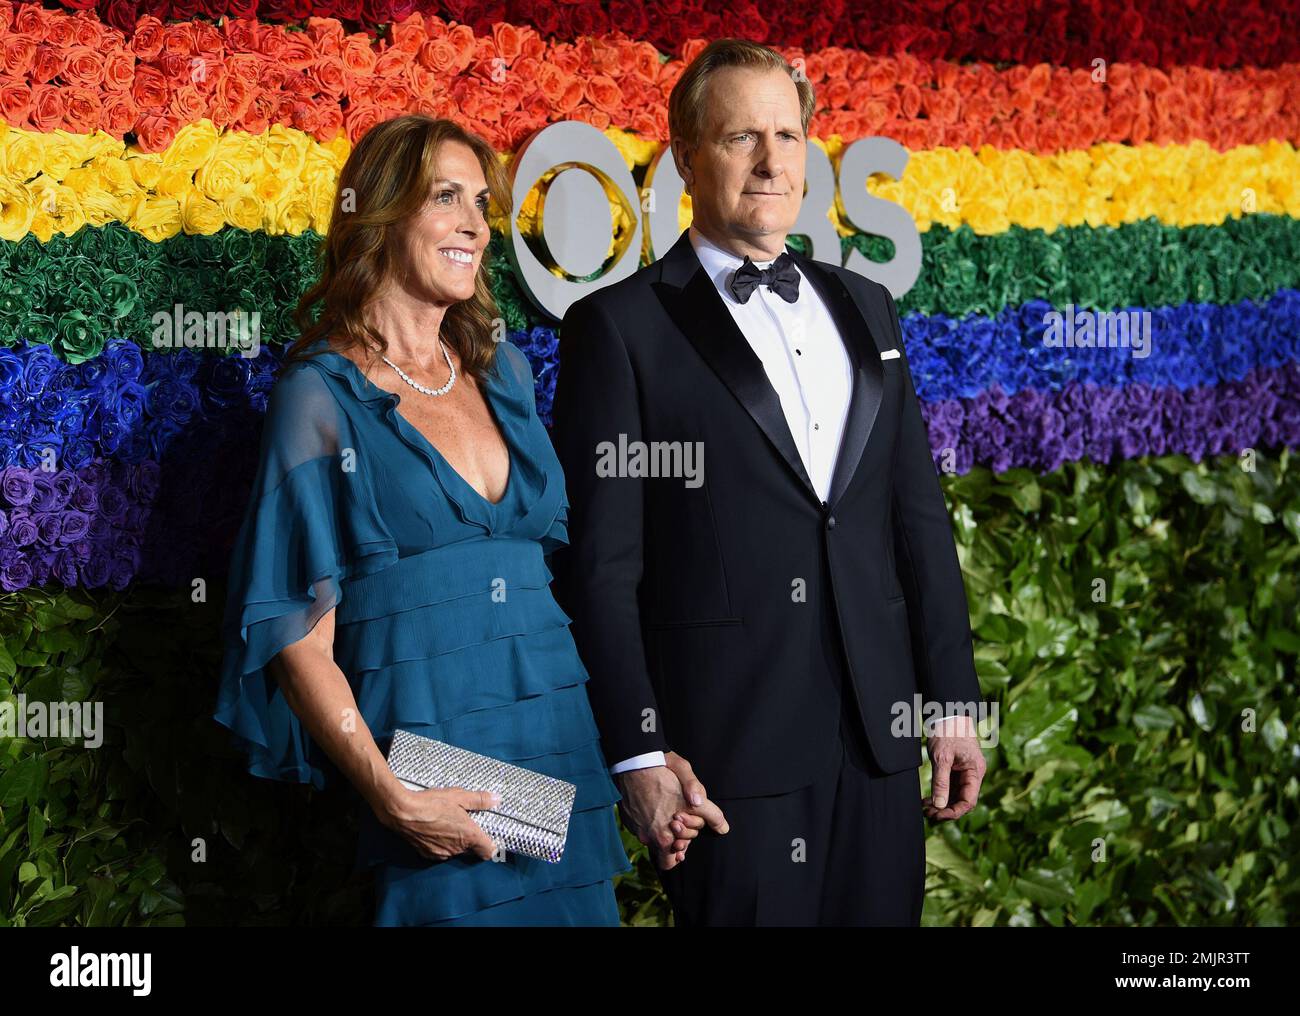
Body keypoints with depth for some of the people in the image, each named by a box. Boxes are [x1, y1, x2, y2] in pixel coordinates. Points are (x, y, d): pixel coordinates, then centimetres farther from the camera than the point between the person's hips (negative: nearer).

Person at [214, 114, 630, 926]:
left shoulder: (506, 372, 13)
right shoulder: (323, 394, -4)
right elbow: (297, 630, -8)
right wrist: (388, 793, -20)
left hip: (562, 744, 5)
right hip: (422, 761, -5)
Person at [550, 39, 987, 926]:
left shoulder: (864, 309, 14)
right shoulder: (620, 326, -3)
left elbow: (919, 516, 15)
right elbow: (599, 563, -7)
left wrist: (954, 701, 10)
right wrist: (639, 754, -12)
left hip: (876, 737, 5)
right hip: (727, 747, -5)